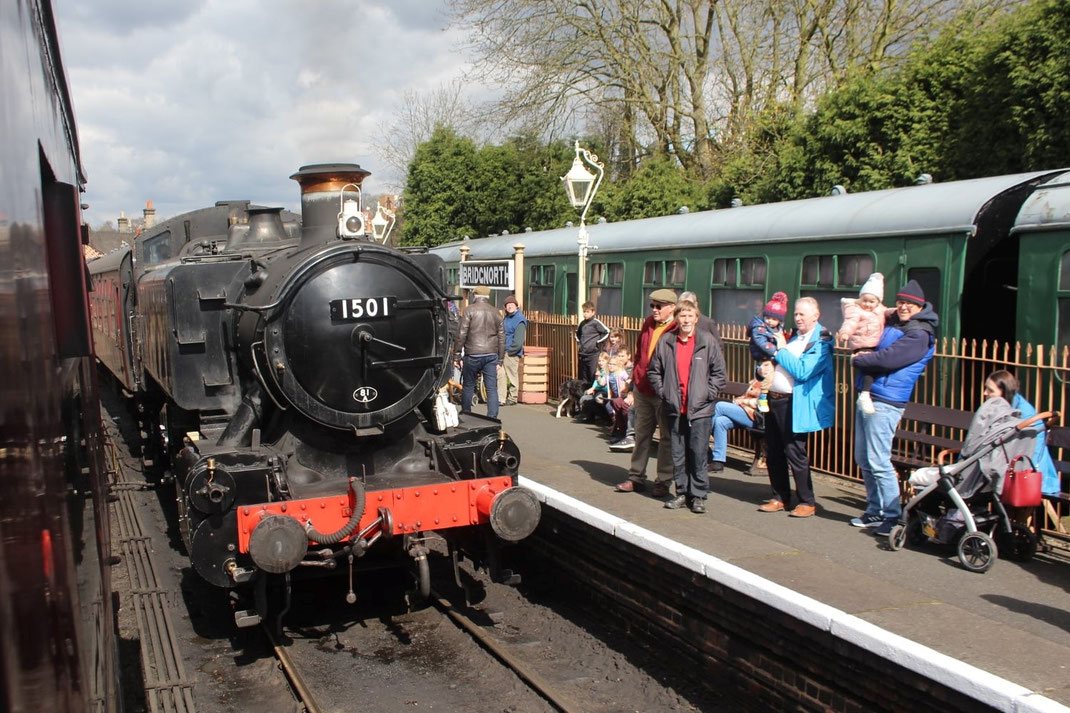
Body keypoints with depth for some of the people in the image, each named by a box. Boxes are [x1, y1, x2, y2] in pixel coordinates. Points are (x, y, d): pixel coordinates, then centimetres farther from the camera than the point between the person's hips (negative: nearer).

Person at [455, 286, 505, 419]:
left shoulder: (470, 310, -1)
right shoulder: (496, 312, 12)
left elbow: (462, 334, -7)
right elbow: (501, 337, 12)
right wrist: (500, 359, 16)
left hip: (473, 354, -3)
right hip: (491, 354, 3)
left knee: (468, 386, 11)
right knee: (492, 388, 2)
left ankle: (465, 414, 20)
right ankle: (492, 418, -1)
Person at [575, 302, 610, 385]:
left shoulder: (596, 323, -8)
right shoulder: (582, 323, 11)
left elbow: (607, 332, -12)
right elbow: (577, 333, 31)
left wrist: (598, 341, -9)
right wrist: (578, 341, 16)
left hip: (593, 354, -7)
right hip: (582, 354, 7)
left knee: (593, 377, -4)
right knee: (582, 378, 12)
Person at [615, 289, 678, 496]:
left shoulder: (678, 330, -10)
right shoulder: (648, 324, 11)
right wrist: (632, 387, 17)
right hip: (643, 390, 7)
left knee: (667, 437, 5)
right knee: (641, 434, 13)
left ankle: (663, 482, 14)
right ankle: (636, 478, 23)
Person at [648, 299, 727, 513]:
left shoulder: (708, 341, -1)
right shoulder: (665, 343, 5)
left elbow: (719, 372, 2)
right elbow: (654, 371, 13)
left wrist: (708, 394, -5)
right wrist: (663, 391, 3)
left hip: (700, 409, -3)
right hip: (674, 408, 3)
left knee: (698, 453, -2)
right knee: (678, 454, 9)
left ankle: (698, 495, 9)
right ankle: (682, 493, 20)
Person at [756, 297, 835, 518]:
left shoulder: (821, 342, -10)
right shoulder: (795, 336, 15)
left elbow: (802, 372, -20)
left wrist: (781, 349, -13)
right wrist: (770, 365, 8)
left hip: (793, 404, -8)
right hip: (774, 400, 8)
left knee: (794, 453, -3)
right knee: (773, 452, 11)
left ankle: (807, 502, 10)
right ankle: (780, 498, 23)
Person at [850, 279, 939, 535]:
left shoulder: (919, 335, -10)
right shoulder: (891, 324, 16)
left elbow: (887, 359, -20)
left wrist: (857, 360, -5)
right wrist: (862, 357, 6)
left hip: (886, 402, -9)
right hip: (868, 397, 9)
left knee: (878, 461, -10)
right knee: (863, 459, 12)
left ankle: (893, 516, -1)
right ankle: (875, 511, 22)